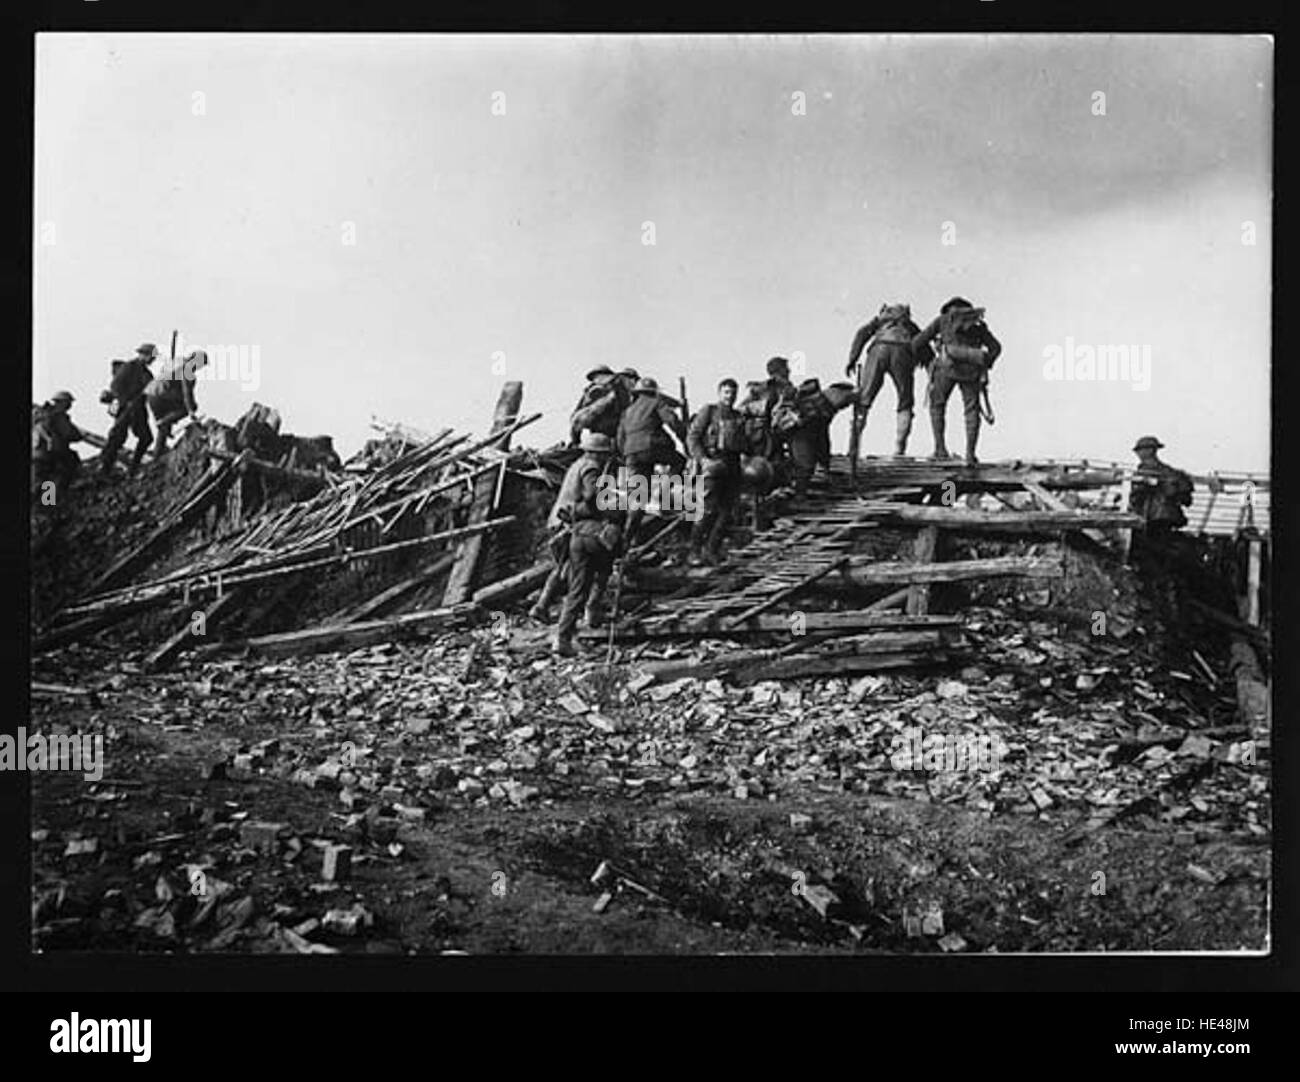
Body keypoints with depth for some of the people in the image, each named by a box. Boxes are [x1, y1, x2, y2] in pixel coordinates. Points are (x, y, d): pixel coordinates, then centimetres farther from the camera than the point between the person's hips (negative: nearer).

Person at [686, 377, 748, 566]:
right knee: (708, 511, -13)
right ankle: (695, 552, -6)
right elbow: (692, 437, -3)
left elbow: (743, 444, 25)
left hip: (732, 467, 6)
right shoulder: (708, 412, 4)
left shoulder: (738, 418, 20)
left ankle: (712, 550, 11)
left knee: (726, 512, 2)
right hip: (712, 464, -5)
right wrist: (702, 459, -15)